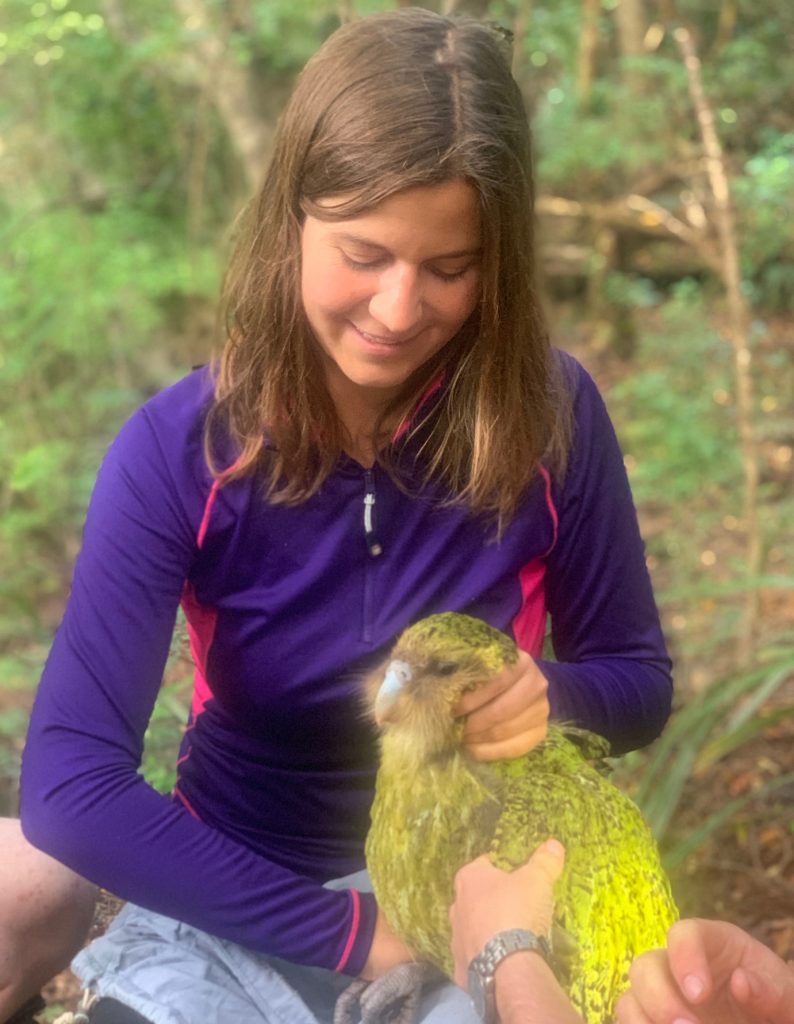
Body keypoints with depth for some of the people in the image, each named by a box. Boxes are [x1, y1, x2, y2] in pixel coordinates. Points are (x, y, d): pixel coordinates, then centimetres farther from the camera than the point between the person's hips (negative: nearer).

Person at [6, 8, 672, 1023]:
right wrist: (349, 932, -23)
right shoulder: (180, 449, -17)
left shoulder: (553, 415, -14)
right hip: (244, 907, 0)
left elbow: (638, 677, 1)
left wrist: (553, 698, -23)